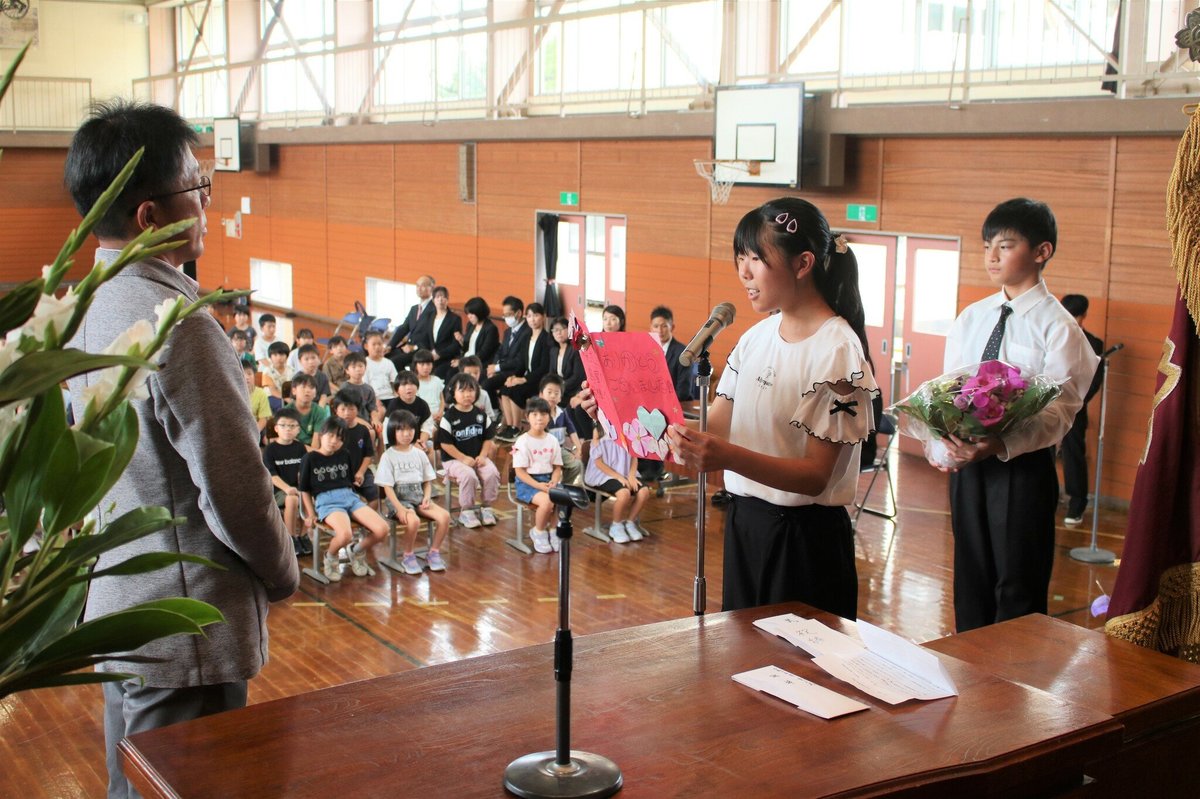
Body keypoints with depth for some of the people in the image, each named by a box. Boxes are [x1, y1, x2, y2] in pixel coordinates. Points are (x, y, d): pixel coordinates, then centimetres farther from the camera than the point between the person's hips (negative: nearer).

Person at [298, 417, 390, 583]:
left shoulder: (344, 455, 17)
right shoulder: (310, 459, 5)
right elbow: (304, 489, 8)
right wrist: (311, 514, 1)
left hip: (350, 497, 5)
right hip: (326, 501, -5)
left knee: (382, 529, -19)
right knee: (345, 534, -36)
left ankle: (357, 551, 12)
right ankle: (330, 557, 0)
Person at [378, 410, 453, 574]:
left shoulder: (419, 454, 12)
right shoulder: (388, 456, -3)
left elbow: (427, 481, 15)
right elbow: (387, 487, -8)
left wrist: (426, 497, -5)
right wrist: (399, 508, -19)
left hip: (419, 497, 5)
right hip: (399, 499, -5)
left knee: (444, 516, -20)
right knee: (413, 521, -35)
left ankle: (434, 552, -1)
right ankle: (408, 556, -9)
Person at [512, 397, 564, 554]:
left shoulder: (552, 440, 9)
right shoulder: (522, 441, -7)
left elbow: (557, 468, 10)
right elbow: (520, 471, -10)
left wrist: (553, 482, -12)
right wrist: (538, 485, -22)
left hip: (548, 481, 5)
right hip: (527, 483, -5)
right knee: (547, 501, -33)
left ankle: (552, 530, 0)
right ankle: (538, 532, -4)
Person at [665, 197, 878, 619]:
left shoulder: (836, 351, -17)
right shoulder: (756, 337, 6)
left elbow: (815, 475, -20)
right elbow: (715, 426, 4)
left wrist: (730, 457, -35)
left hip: (805, 536, -7)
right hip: (744, 521, 7)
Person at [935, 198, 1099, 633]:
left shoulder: (1057, 326, -9)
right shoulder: (970, 318, 8)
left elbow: (1059, 411, -17)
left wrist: (1001, 445, -32)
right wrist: (943, 445, -9)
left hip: (1023, 467, -5)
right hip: (966, 464, 6)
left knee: (1018, 591, 4)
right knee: (970, 581, 16)